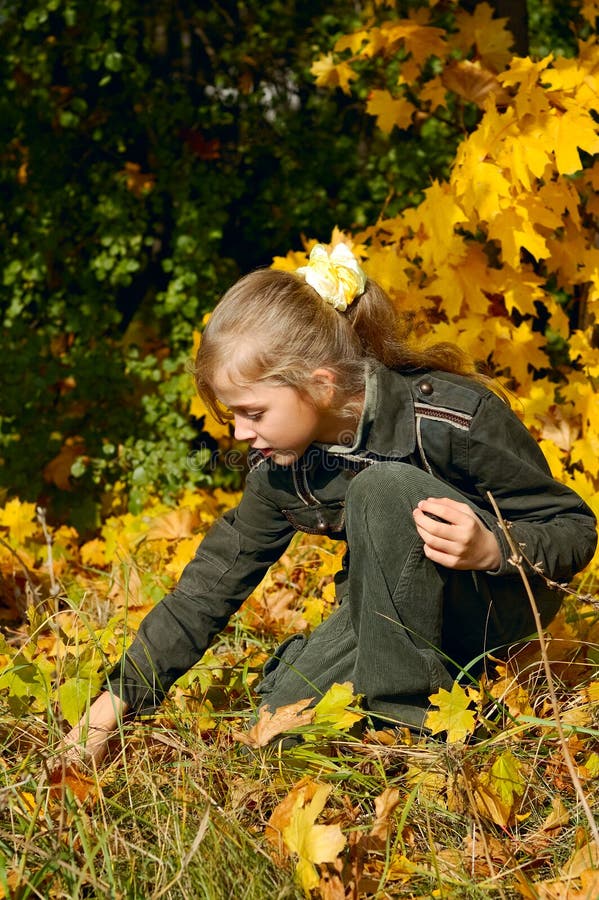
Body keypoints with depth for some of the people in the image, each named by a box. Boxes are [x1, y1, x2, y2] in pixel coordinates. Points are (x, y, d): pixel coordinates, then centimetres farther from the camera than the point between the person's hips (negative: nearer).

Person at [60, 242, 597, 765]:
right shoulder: (280, 466, -10)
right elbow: (217, 578, -4)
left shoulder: (455, 419, -27)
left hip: (502, 600, -5)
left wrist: (491, 549, -41)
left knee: (382, 486, -31)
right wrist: (118, 699, -7)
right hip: (397, 607, 6)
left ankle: (407, 709, -22)